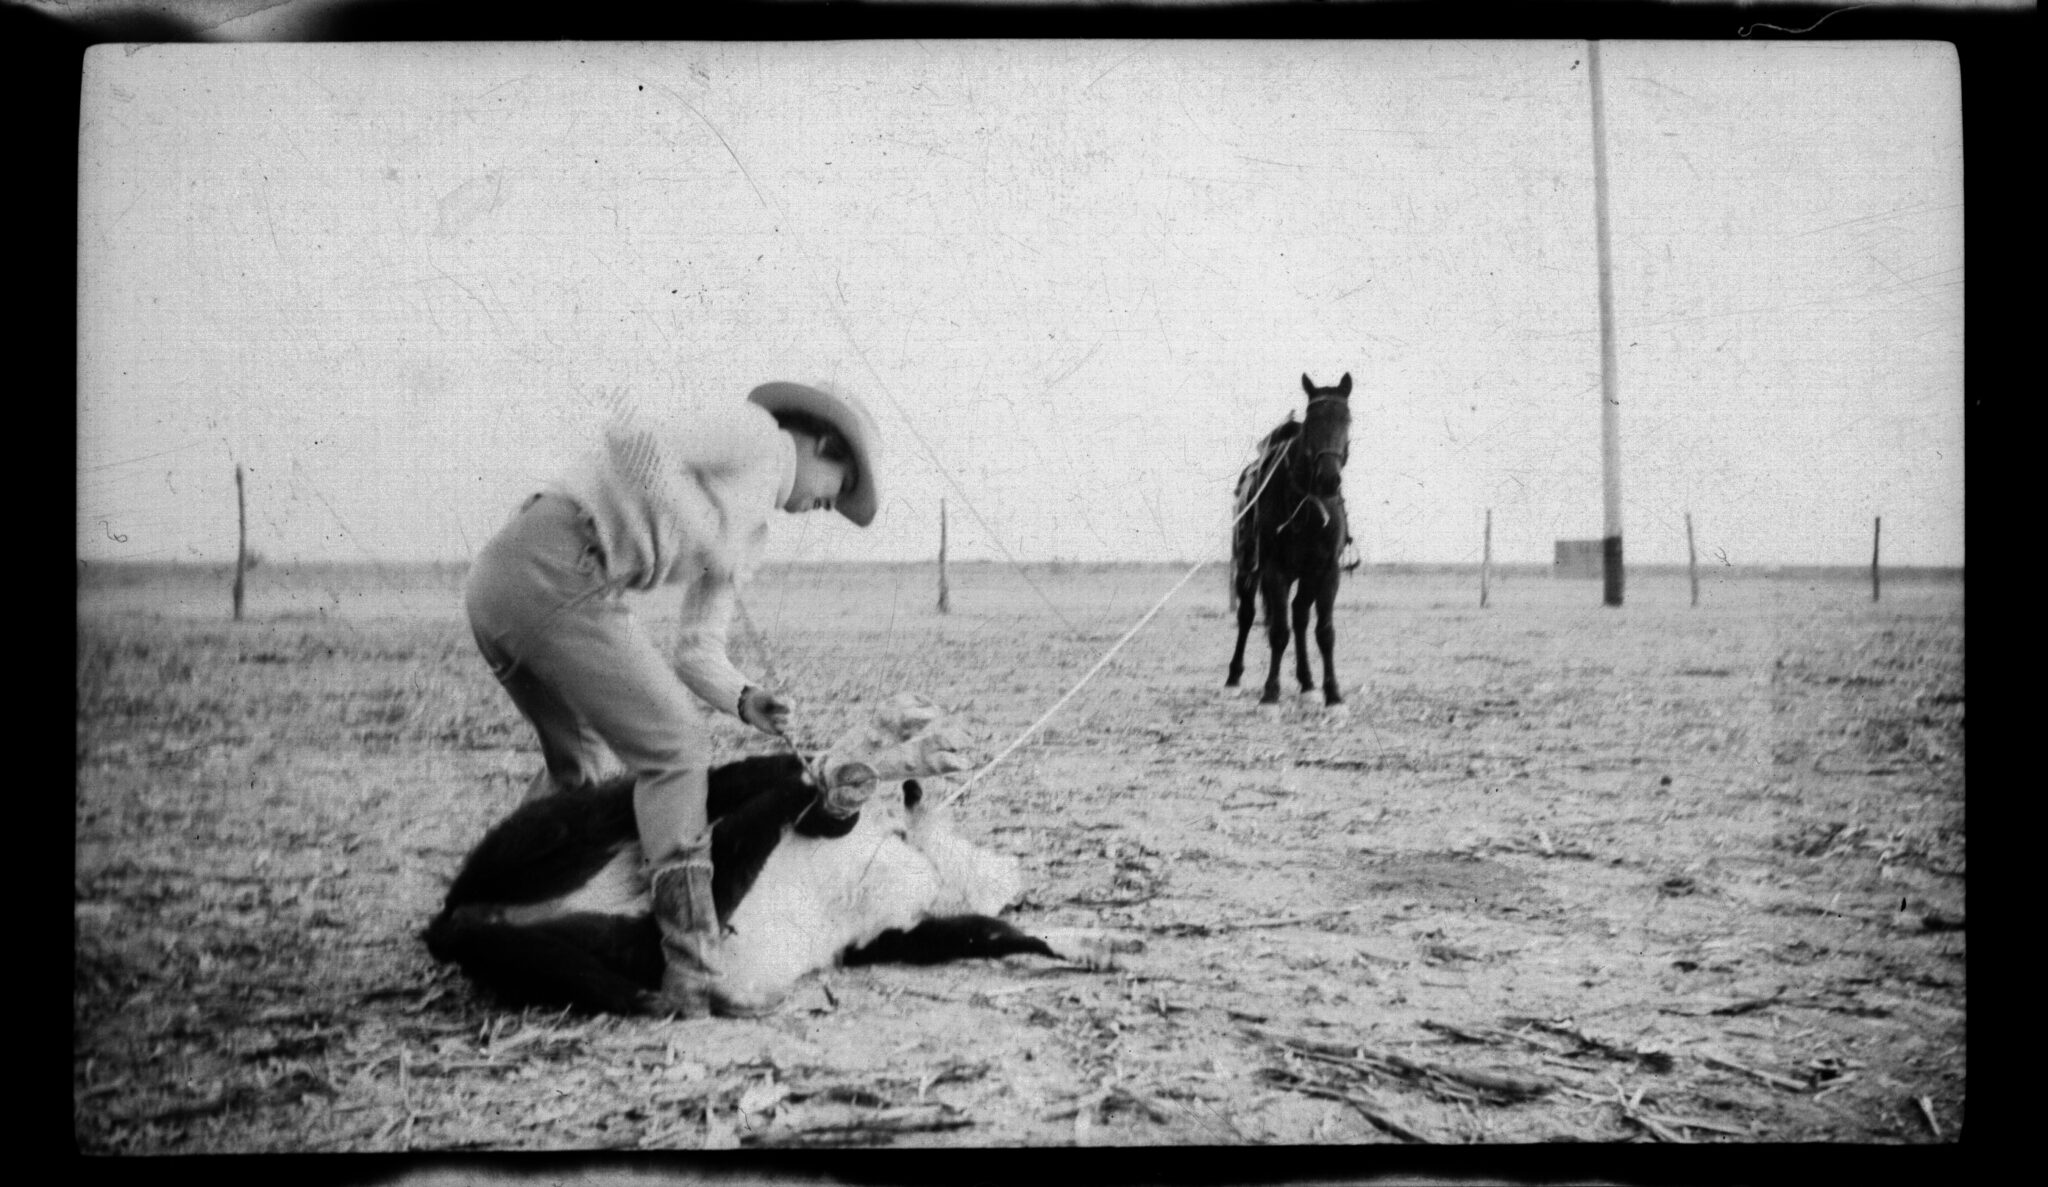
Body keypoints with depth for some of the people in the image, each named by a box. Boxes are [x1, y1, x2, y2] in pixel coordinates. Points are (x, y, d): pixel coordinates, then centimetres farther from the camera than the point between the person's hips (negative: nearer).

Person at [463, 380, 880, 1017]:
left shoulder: (749, 530, 28)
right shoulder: (757, 431, 2)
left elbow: (696, 653, 24)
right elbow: (634, 440, -15)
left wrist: (744, 701, 5)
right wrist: (704, 540, -10)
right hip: (559, 574, -10)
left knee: (576, 762, 29)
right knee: (673, 751, -7)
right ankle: (691, 973, -12)